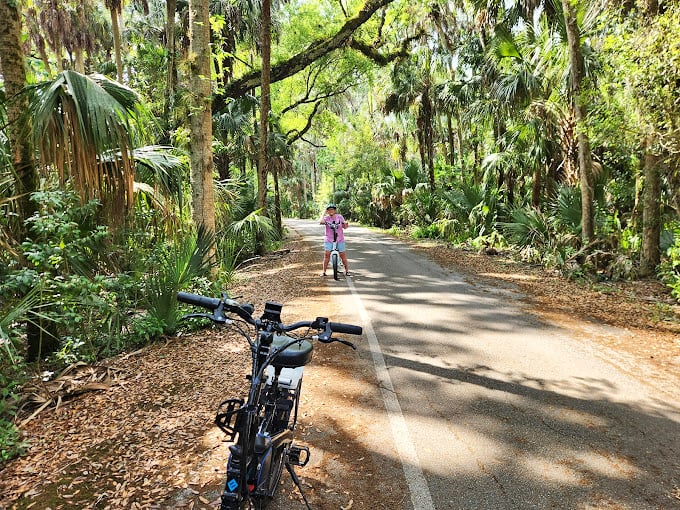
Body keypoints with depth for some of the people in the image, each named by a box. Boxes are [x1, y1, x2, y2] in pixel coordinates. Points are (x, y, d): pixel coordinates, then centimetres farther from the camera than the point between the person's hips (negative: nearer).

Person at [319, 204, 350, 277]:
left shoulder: (340, 217, 0)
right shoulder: (326, 218, -5)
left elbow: (344, 227, 5)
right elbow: (321, 222, -26)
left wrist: (346, 224, -16)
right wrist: (323, 214, -17)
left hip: (340, 239, 1)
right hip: (328, 239, -1)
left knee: (343, 255, 3)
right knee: (326, 254, -6)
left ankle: (347, 270, 17)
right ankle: (324, 271, 6)